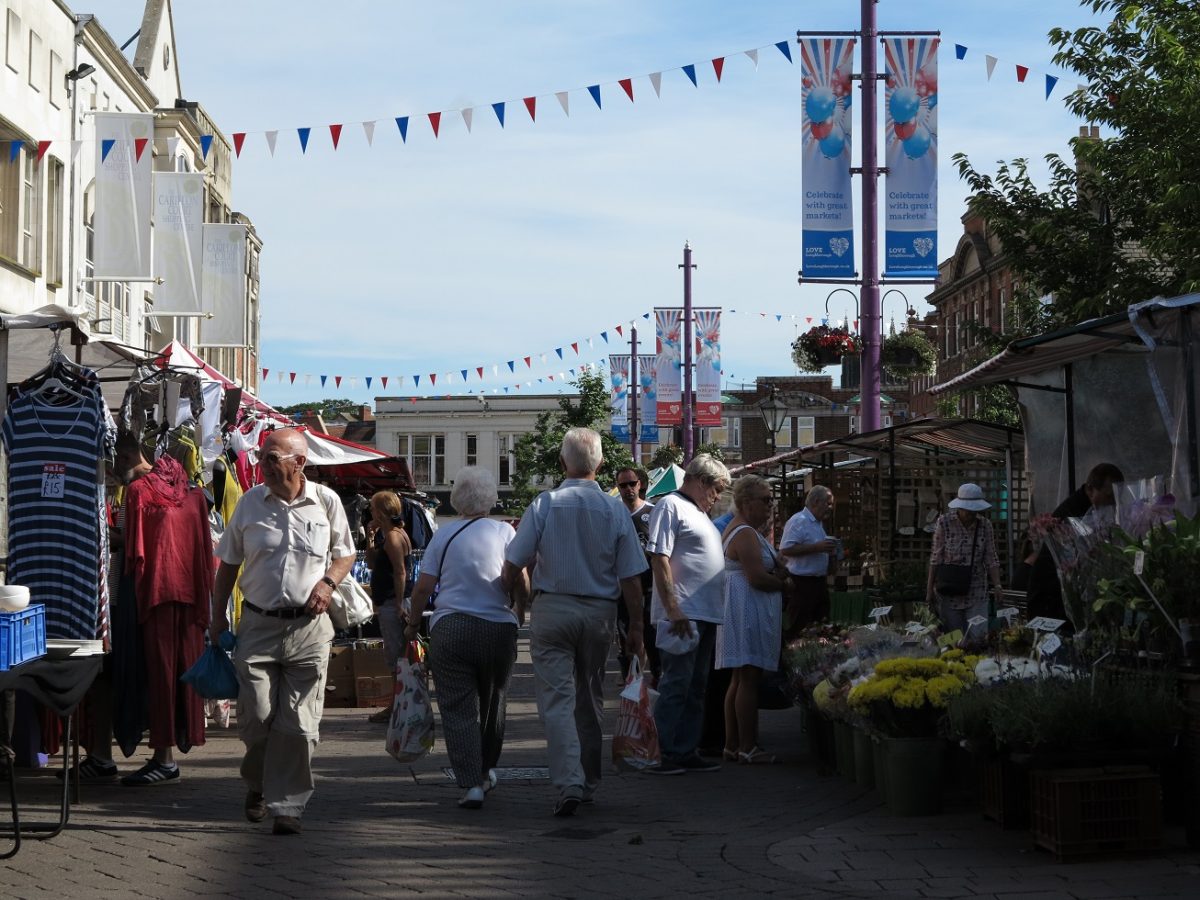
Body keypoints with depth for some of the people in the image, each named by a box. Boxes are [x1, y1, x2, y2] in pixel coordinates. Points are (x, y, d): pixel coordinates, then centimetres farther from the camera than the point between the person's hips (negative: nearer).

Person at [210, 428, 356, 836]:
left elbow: (345, 554, 14)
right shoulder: (250, 503, 4)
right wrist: (218, 616, 8)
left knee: (299, 724, -2)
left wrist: (328, 581, -7)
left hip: (309, 628, -1)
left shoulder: (326, 502, 2)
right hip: (258, 625, 1)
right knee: (255, 717, -2)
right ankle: (257, 783, 26)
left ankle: (286, 805, 6)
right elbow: (228, 564, 12)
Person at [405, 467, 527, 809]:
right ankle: (487, 769, 35)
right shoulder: (504, 531, 2)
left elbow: (423, 587, 2)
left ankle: (472, 783, -9)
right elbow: (521, 584, -3)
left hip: (450, 629, -1)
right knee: (492, 701, 20)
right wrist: (519, 614, 15)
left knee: (458, 708, 1)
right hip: (498, 627, 1)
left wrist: (413, 623, 16)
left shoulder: (444, 535, 3)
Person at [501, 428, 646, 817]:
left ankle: (569, 783, -19)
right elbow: (630, 578, -2)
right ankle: (588, 783, 25)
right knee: (590, 700, 16)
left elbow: (513, 565, -5)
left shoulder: (544, 504, -6)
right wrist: (635, 627, 6)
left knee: (557, 698, -5)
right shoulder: (616, 510, -2)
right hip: (599, 612, 3)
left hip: (551, 608, -2)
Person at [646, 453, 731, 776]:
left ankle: (686, 751, 16)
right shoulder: (670, 506, -7)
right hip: (683, 614, -10)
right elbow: (660, 559, -16)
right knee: (676, 685, -9)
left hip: (706, 615, 10)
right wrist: (674, 611, -22)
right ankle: (661, 754, -6)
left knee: (696, 687, 11)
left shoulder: (699, 513, 22)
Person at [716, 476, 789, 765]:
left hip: (740, 614, 11)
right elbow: (757, 578, -22)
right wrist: (779, 581, -3)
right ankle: (748, 748, -8)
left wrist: (779, 572, -2)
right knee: (749, 680, -9)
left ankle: (732, 744, 17)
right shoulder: (746, 534, -15)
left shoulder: (739, 529, 20)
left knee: (739, 680, 13)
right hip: (749, 612, -11)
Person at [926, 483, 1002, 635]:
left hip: (977, 593, 2)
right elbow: (936, 558, -4)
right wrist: (930, 589, -4)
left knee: (979, 635, -4)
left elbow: (991, 559, 0)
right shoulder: (945, 523, -8)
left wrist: (997, 585, -11)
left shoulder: (985, 525, -1)